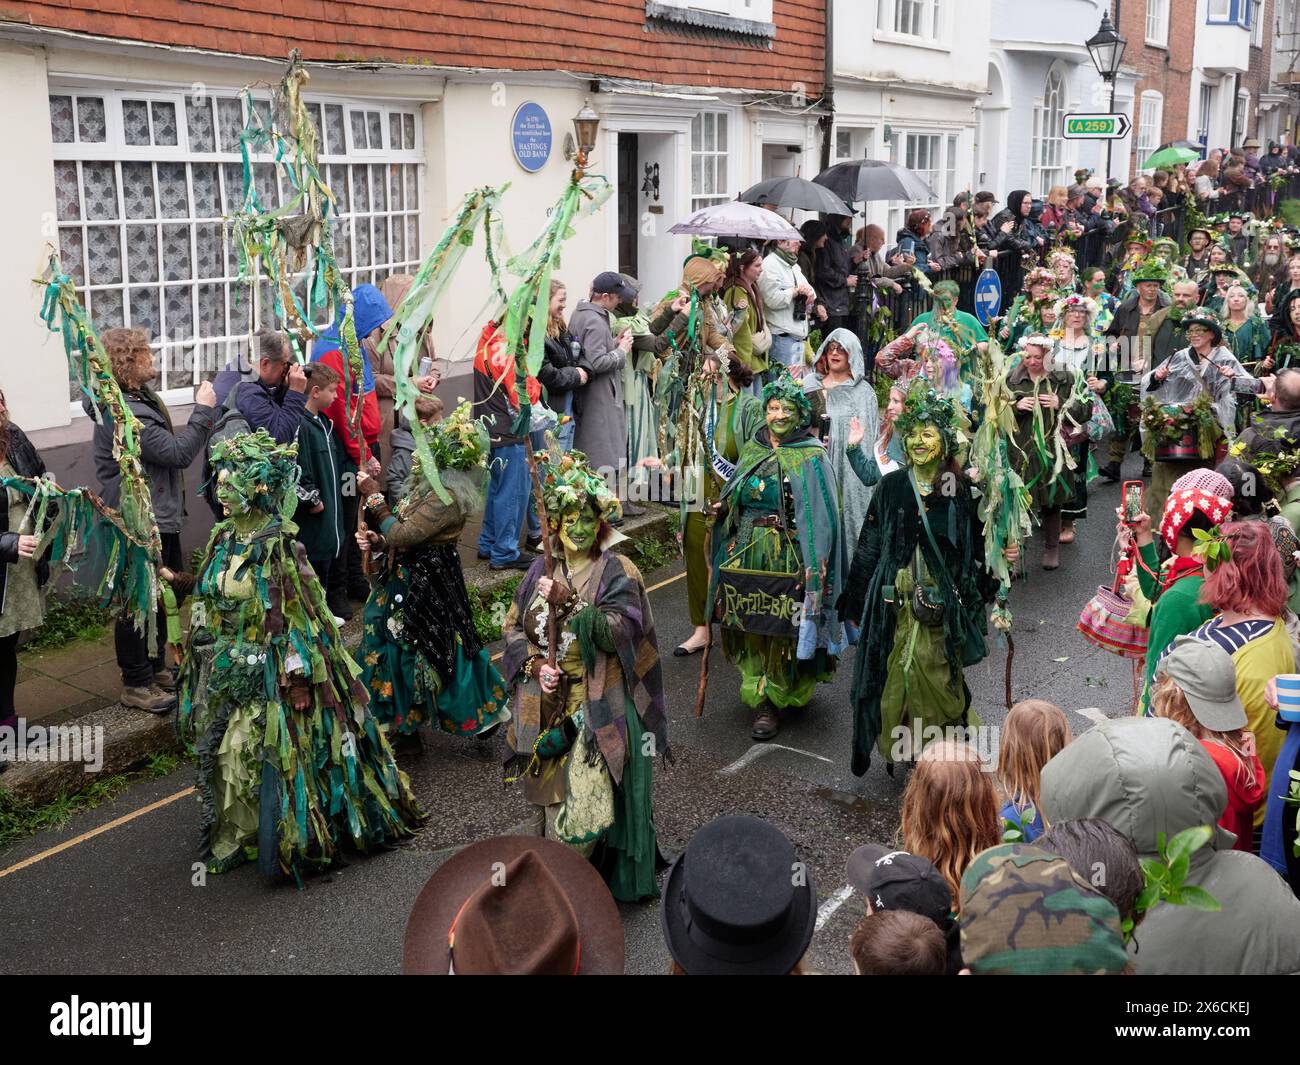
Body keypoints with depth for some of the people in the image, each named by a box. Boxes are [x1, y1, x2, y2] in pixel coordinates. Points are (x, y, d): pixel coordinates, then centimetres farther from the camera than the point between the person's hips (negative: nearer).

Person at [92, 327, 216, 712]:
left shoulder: (138, 398, 9)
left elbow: (165, 447, 18)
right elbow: (178, 453, -25)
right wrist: (203, 410, -19)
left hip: (158, 518, 11)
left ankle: (155, 667, 35)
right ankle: (136, 684, 12)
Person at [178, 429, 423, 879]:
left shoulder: (277, 546, -17)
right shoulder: (222, 538, 4)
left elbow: (300, 615, -15)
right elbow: (209, 608, 14)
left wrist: (297, 674, -17)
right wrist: (203, 653, 14)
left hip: (266, 670, -7)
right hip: (223, 668, 7)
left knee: (260, 753, 1)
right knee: (221, 753, 13)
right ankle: (231, 836, 28)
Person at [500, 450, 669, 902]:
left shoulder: (618, 573, -5)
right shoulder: (542, 571, 9)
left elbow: (615, 633, -17)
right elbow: (512, 628, 10)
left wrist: (569, 603, -25)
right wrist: (535, 665, -7)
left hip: (598, 709, -4)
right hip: (548, 706, 4)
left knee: (587, 803, -8)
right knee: (554, 797, 11)